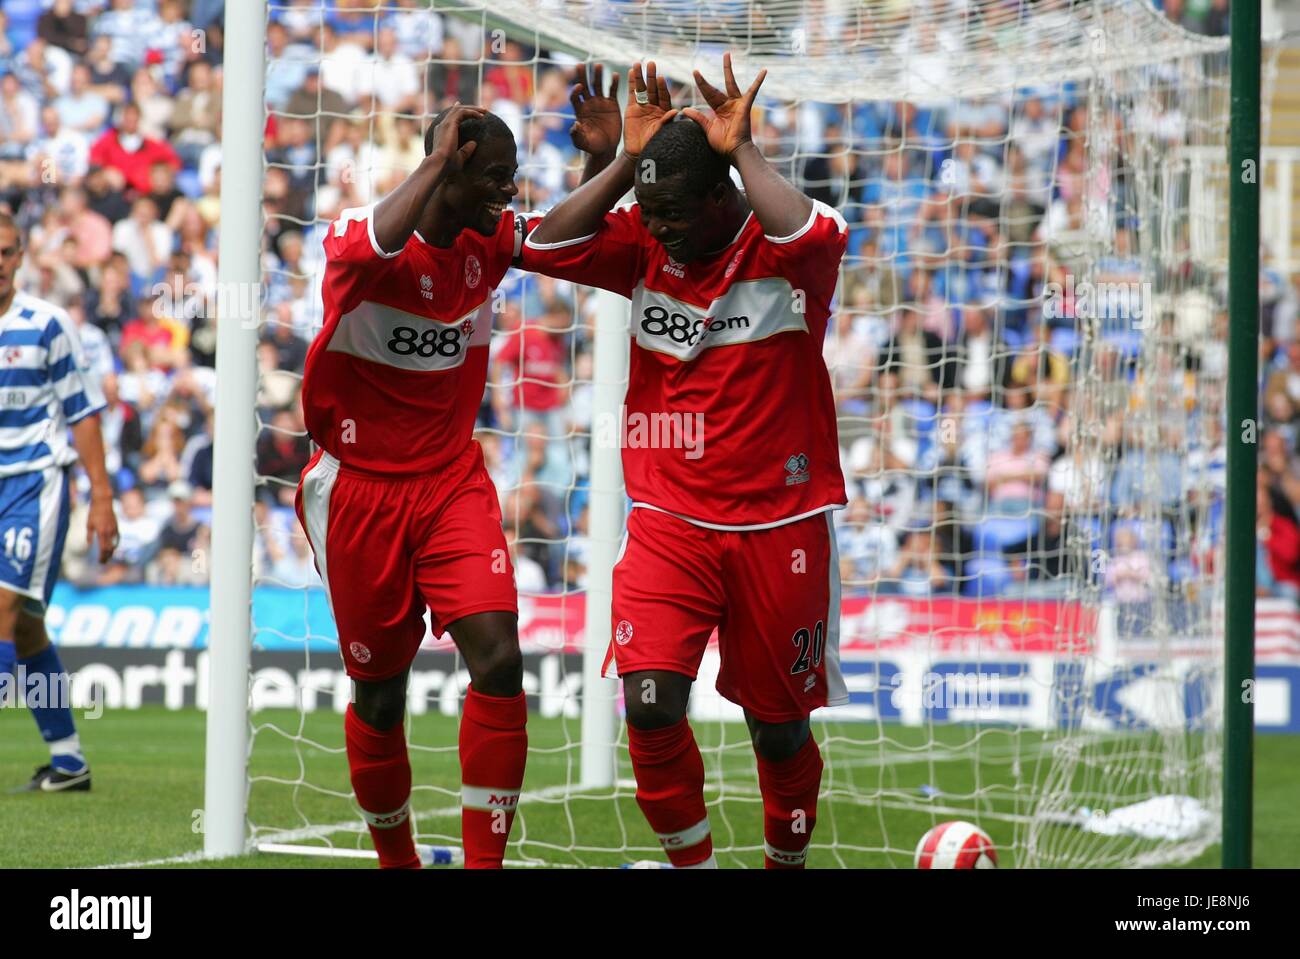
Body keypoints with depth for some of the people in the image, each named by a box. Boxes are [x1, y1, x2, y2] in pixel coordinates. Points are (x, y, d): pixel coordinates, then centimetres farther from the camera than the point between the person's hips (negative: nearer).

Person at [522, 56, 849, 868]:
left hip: (776, 530, -2)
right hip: (668, 523, 2)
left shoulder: (782, 254, -8)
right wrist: (629, 160, -9)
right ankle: (692, 860, 5)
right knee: (651, 702, -15)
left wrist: (741, 151, -21)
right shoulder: (646, 251, 4)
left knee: (778, 726, 9)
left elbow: (814, 234, -31)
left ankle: (787, 861, 34)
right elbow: (549, 247, -7)